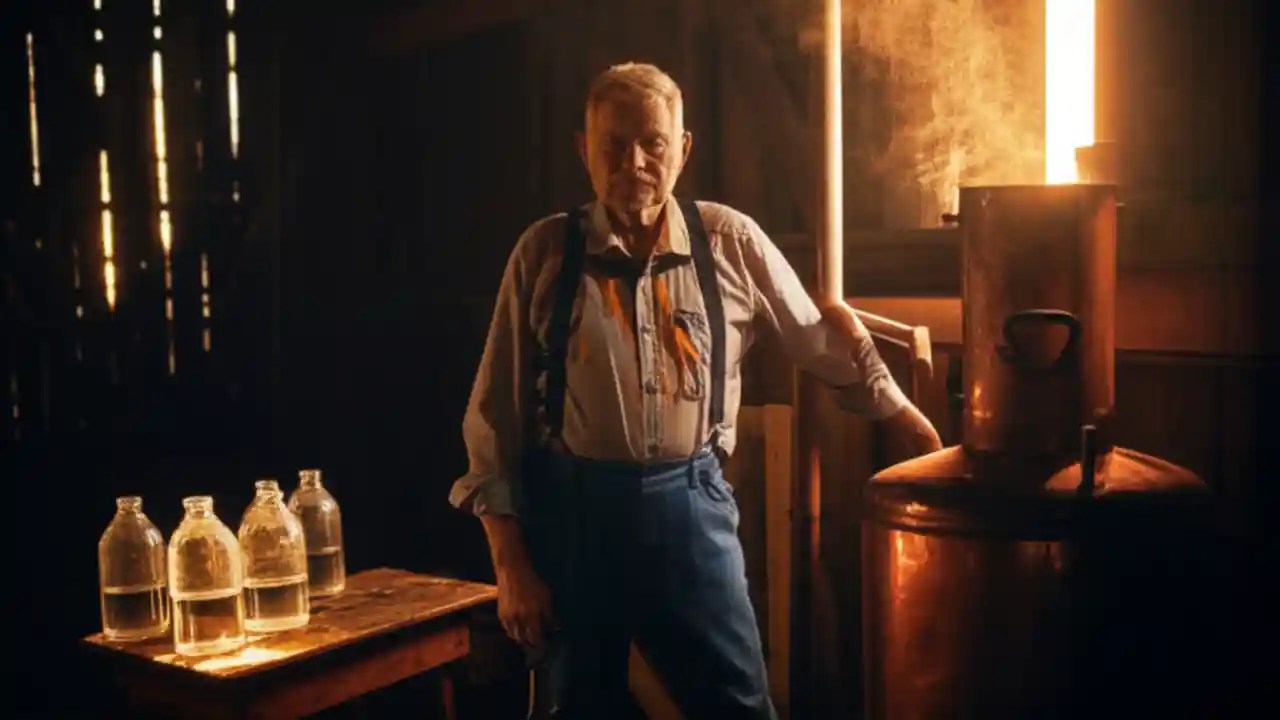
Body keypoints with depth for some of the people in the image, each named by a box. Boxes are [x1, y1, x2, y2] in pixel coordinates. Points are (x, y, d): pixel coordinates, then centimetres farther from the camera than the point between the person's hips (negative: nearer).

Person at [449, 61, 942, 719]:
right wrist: (509, 562, -5)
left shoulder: (730, 243, -2)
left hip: (689, 502, 1)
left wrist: (907, 421, 18)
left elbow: (821, 338, 11)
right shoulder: (545, 251, -4)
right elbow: (495, 412, -2)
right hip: (570, 506, 0)